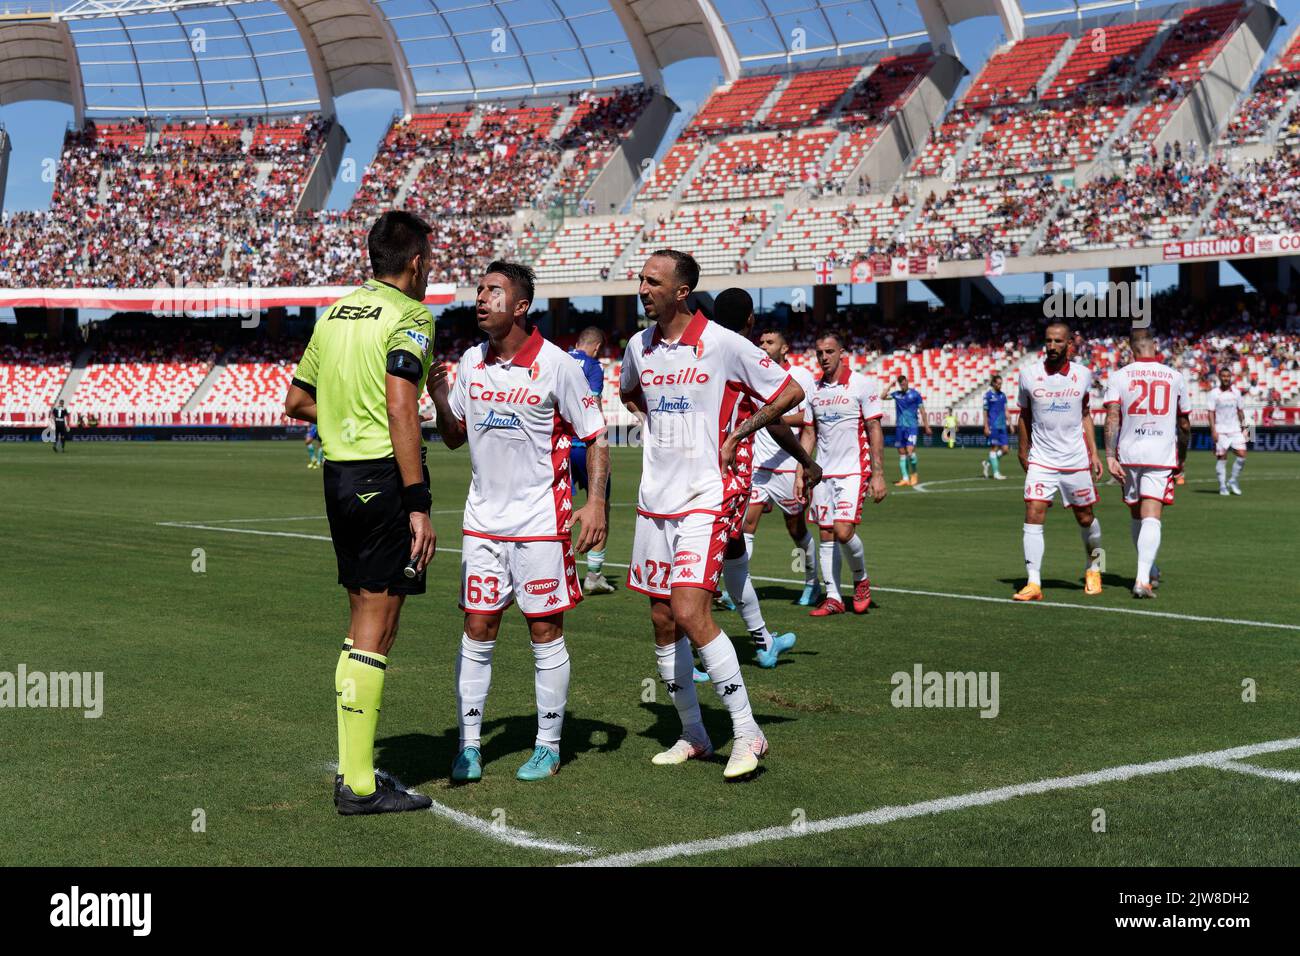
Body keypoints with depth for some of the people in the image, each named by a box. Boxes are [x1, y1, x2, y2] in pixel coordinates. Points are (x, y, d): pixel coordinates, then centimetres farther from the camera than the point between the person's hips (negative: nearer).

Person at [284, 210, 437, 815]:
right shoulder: (409, 316, -9)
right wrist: (420, 505, -20)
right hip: (384, 476, -8)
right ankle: (358, 785, 0)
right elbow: (401, 411, -20)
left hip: (338, 476, 8)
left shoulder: (335, 312, 14)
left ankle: (353, 766, 20)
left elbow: (296, 403, 18)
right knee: (375, 633, -3)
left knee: (362, 623, 15)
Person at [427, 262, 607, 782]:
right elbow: (455, 437, 14)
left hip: (541, 519, -4)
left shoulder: (557, 365, -9)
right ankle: (469, 745, 11)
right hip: (482, 519, 4)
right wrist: (440, 400, -5)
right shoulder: (471, 363, 6)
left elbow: (595, 436, -5)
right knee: (477, 631, 4)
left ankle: (548, 746, 14)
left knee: (545, 631, 2)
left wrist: (595, 501, -15)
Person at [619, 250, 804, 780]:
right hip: (654, 498, 6)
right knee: (663, 623, 7)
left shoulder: (723, 344, -10)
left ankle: (746, 731, -7)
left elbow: (790, 390, -1)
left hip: (704, 498, -6)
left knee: (690, 613, -18)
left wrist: (738, 433, 1)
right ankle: (693, 734, 21)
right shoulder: (639, 347, 6)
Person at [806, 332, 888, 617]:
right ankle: (833, 598, 10)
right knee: (826, 535, 4)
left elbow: (874, 430, -5)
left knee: (844, 531, -16)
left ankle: (861, 579, 11)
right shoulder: (814, 389, 9)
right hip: (823, 473, 5)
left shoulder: (861, 385, -5)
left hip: (853, 470, -5)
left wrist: (878, 475, -10)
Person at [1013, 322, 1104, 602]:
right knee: (1033, 515, -15)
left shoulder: (1082, 374, 0)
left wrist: (1094, 452, 8)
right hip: (1041, 460, -1)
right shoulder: (1029, 374, -4)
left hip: (1076, 459, 1)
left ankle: (1093, 568, 36)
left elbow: (1085, 414, 13)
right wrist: (1024, 453, 15)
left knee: (1085, 518, 10)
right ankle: (1034, 583, -14)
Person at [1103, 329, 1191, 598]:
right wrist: (1182, 457, 27)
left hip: (1129, 454, 1)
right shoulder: (1175, 377, 6)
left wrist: (1110, 456, -11)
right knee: (1151, 518, -8)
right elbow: (1185, 424, 14)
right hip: (1162, 455, -1)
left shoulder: (1118, 376, 1)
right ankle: (1143, 579, -22)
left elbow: (1112, 417, -10)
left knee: (1136, 515, 18)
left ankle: (1149, 571, 32)